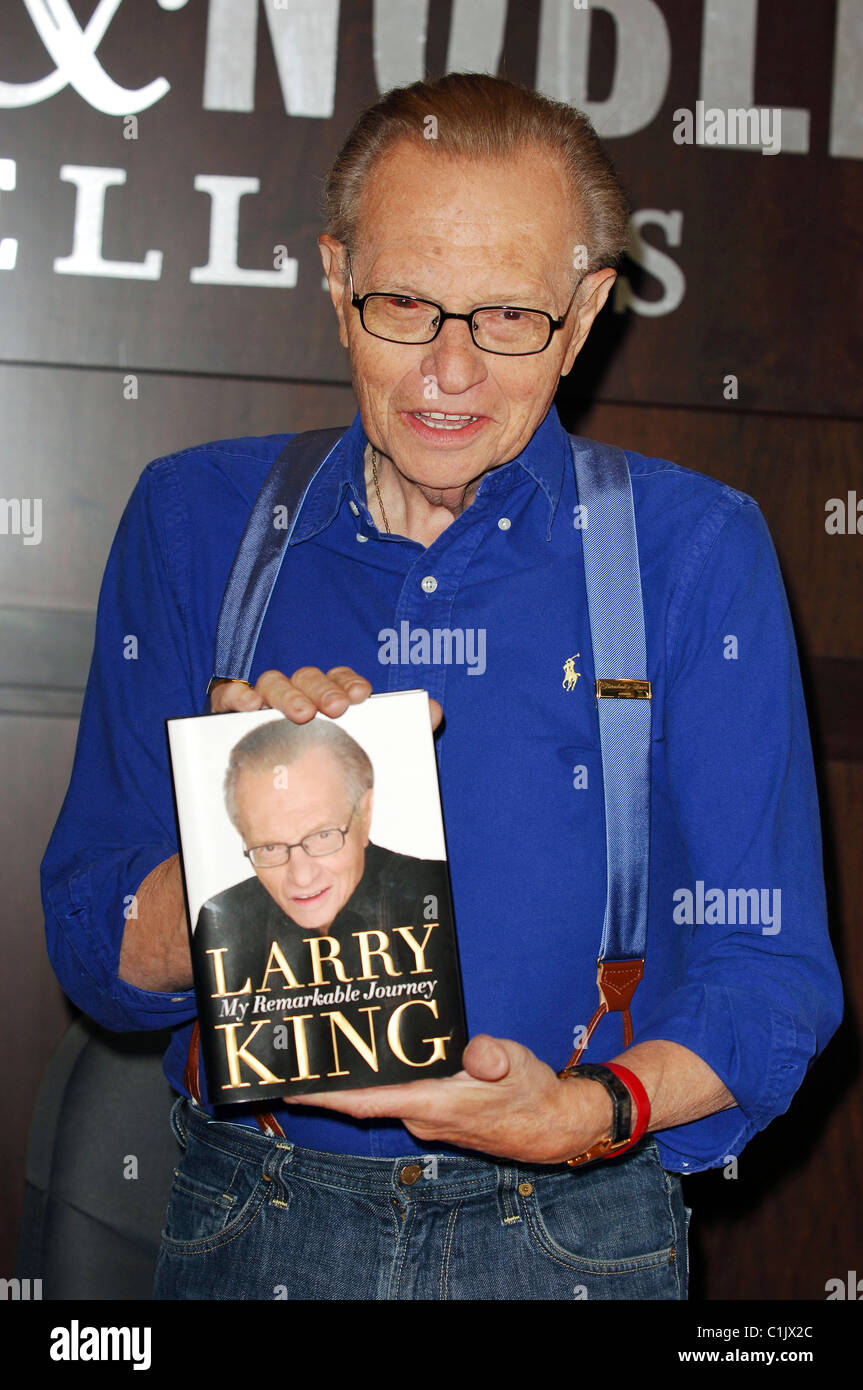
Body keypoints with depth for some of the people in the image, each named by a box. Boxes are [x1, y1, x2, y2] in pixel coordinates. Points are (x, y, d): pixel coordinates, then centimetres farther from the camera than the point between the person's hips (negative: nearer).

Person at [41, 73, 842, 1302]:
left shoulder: (694, 550, -5)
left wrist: (591, 1112, -24)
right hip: (251, 1230, 1)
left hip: (573, 1240, -1)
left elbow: (766, 975, -6)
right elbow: (106, 967, -1)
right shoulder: (195, 521, -1)